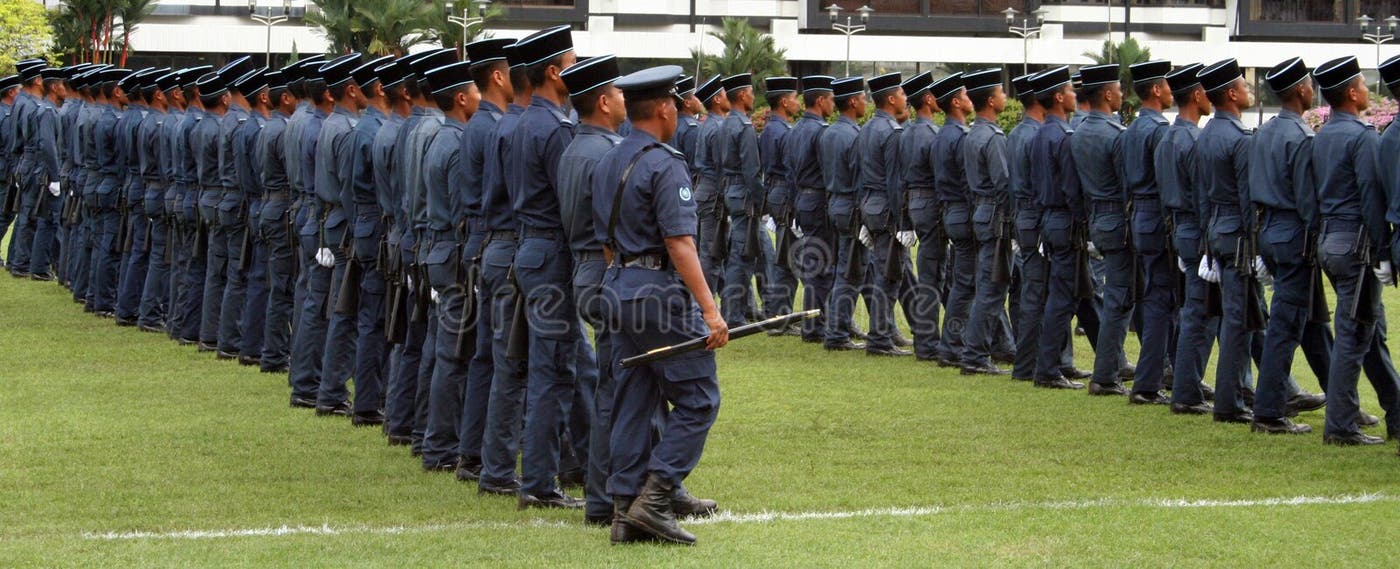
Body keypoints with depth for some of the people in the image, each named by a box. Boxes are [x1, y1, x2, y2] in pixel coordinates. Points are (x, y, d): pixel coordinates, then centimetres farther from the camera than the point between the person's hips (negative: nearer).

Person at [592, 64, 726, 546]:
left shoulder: (606, 165, 13)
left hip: (620, 288, 9)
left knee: (634, 402, 11)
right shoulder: (664, 164, -14)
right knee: (697, 399, -3)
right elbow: (679, 243, -20)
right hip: (662, 288, -9)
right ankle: (653, 499, -10)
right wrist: (710, 309, -21)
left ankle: (625, 512, 10)